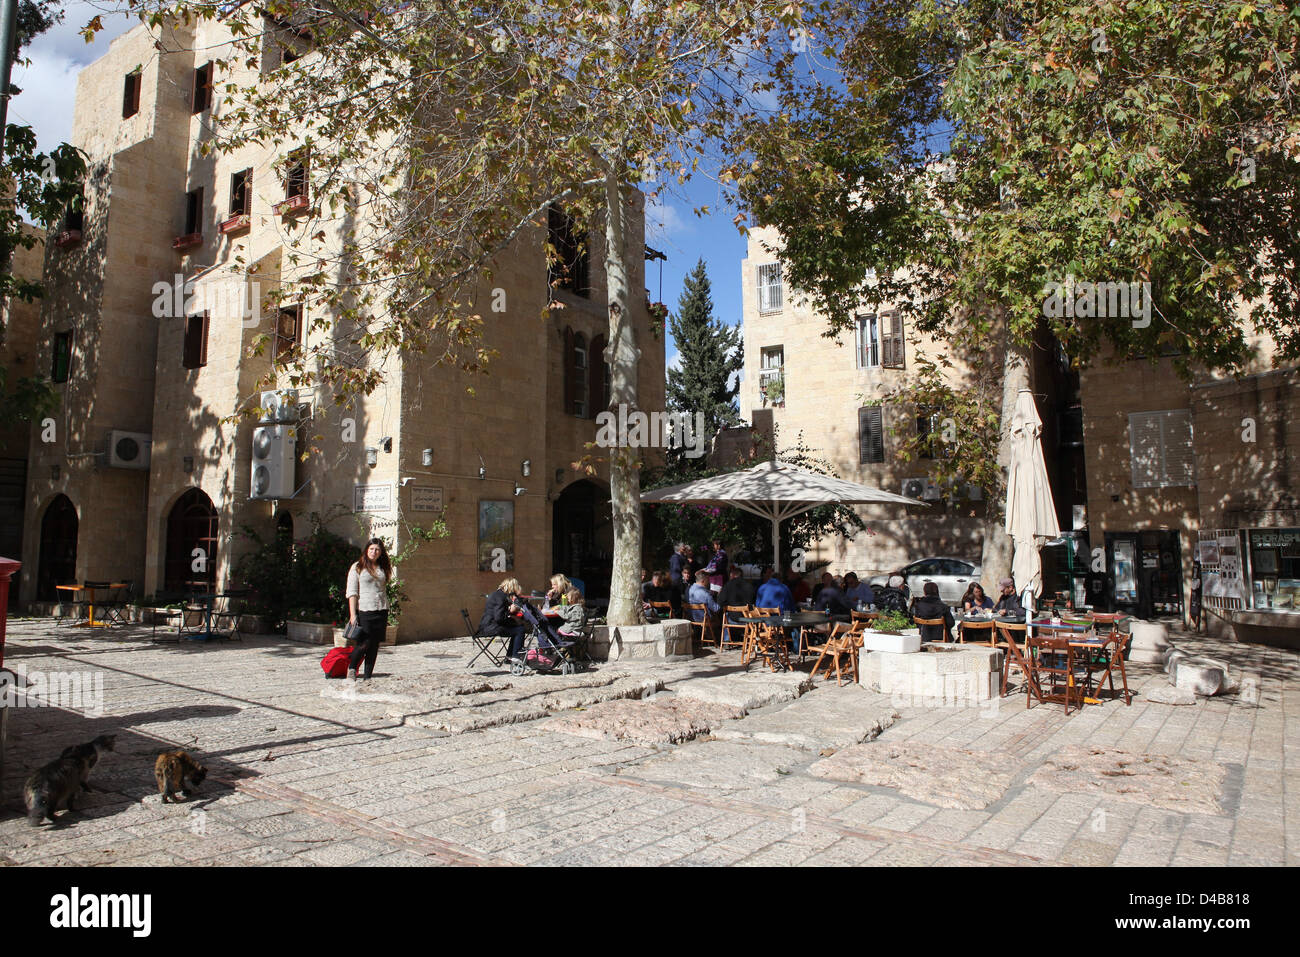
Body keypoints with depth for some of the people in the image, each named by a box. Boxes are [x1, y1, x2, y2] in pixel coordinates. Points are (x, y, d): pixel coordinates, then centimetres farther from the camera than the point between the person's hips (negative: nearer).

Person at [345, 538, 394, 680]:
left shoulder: (383, 568, 14)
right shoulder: (357, 567, 1)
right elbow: (352, 592, -3)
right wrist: (352, 614, -12)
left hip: (381, 610, 4)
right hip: (364, 610, -4)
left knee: (375, 644, 4)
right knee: (364, 643, -10)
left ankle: (368, 677, 11)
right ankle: (351, 667, 16)